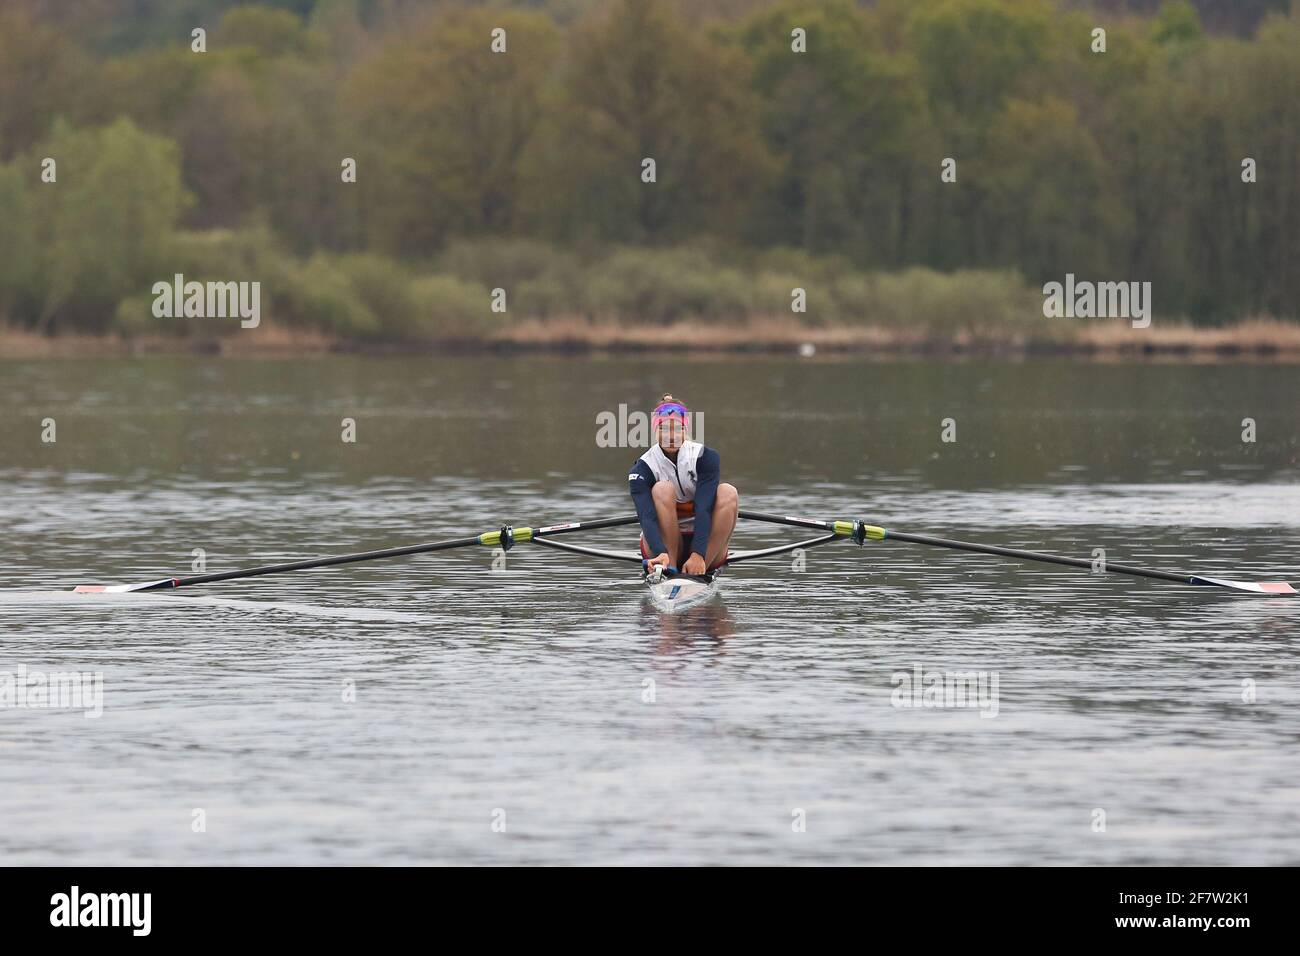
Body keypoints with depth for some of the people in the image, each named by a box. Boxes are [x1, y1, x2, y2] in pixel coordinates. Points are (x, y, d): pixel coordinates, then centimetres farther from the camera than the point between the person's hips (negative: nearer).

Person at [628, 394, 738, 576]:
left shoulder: (706, 458, -10)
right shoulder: (642, 470, -11)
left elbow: (704, 509, -23)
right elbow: (647, 517, -26)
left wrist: (698, 555, -37)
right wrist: (661, 554, -46)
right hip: (661, 542, -1)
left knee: (728, 492, -24)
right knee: (663, 490, -25)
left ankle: (699, 572, -30)